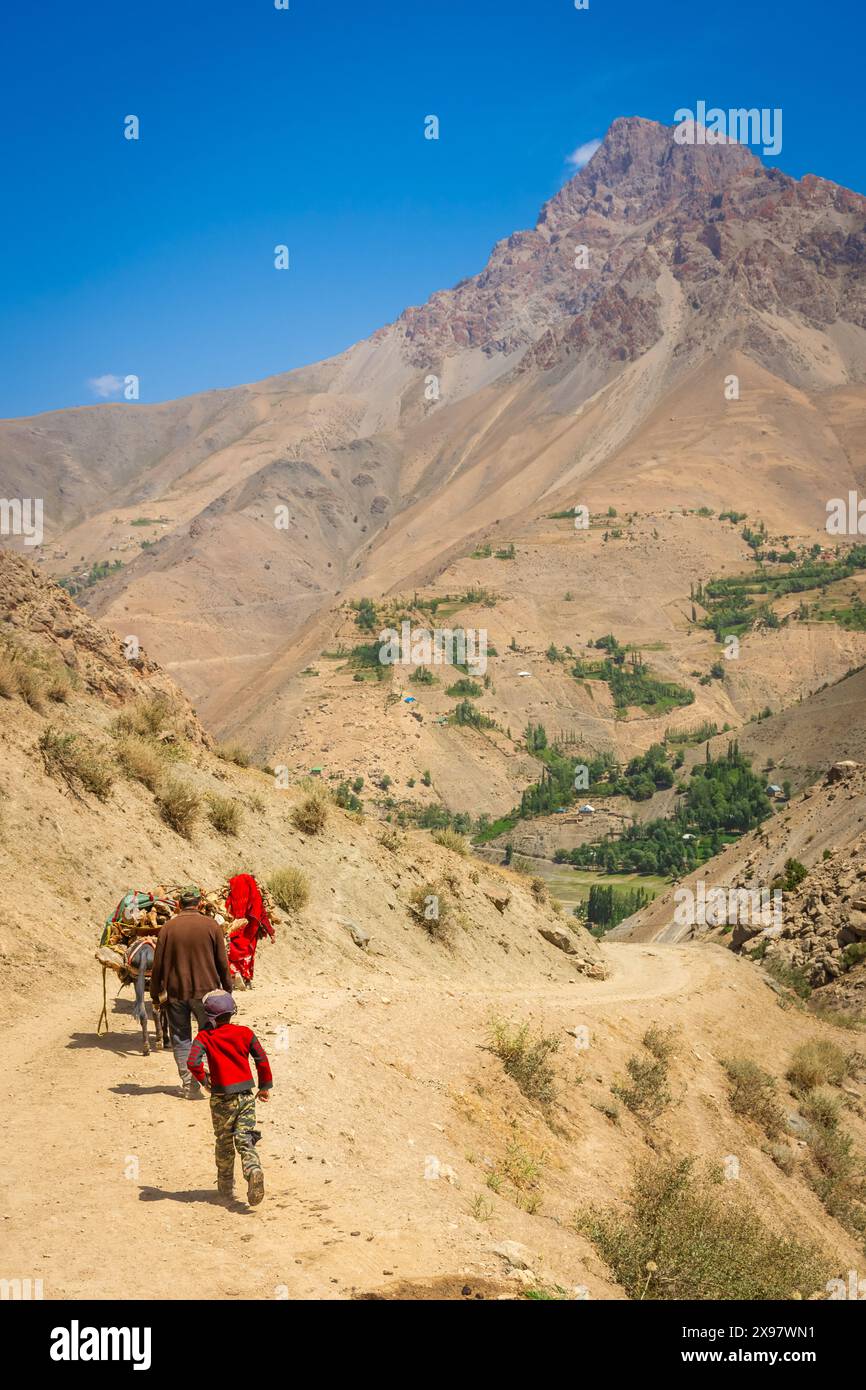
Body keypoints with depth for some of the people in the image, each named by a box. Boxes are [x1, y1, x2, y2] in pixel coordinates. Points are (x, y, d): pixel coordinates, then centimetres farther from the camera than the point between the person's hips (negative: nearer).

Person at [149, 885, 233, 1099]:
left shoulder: (168, 927, -2)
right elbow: (222, 962, -1)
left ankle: (189, 1085, 11)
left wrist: (156, 994, 10)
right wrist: (228, 989, 10)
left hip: (176, 993, 1)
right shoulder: (210, 926, -4)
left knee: (181, 1039, 10)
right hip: (205, 991, -1)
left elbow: (158, 965, 0)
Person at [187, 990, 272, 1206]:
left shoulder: (204, 1037, -5)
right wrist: (265, 1086, 13)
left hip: (222, 1099, -1)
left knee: (224, 1142, 16)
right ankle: (254, 1171, -25)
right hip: (247, 1096, 1)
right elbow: (262, 1060, 1)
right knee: (245, 1140, 2)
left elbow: (193, 1062, -20)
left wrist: (204, 1080, -1)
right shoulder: (245, 1033, 1)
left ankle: (226, 1186, 26)